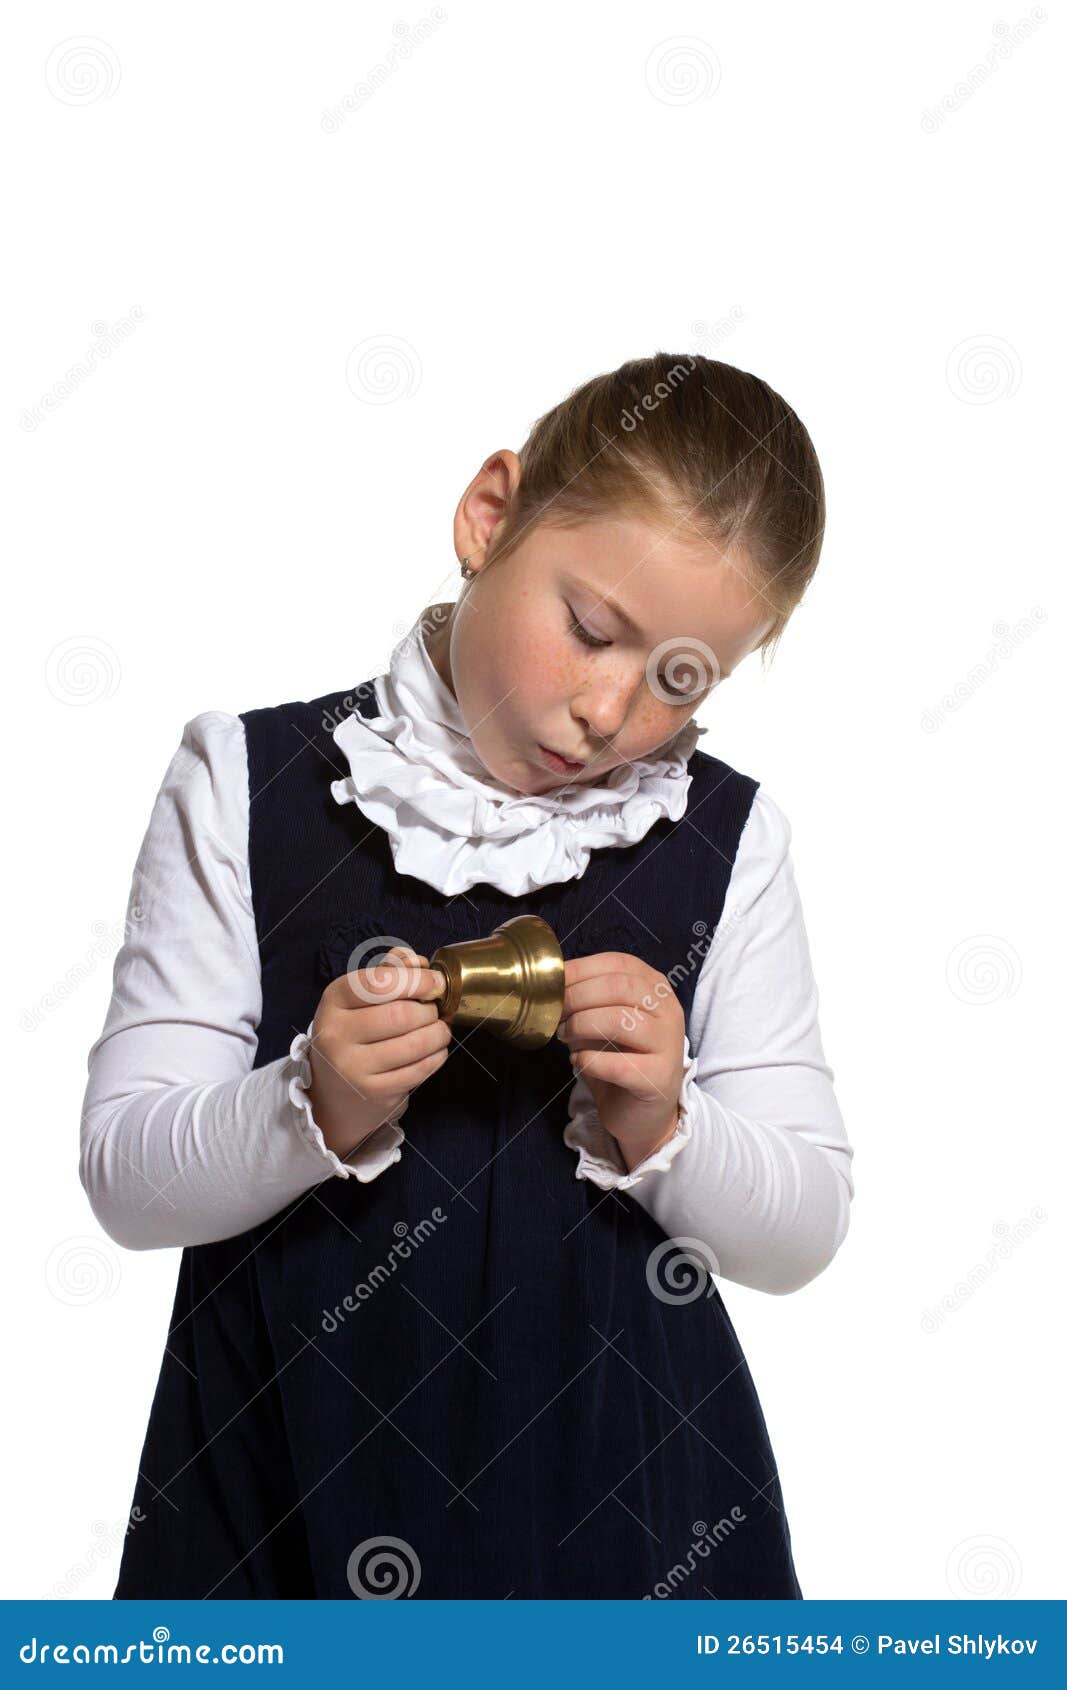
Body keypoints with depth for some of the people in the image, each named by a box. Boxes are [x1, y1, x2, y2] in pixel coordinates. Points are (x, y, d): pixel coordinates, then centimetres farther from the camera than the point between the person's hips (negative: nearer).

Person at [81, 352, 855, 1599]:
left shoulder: (724, 839, -2)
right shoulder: (245, 787, -6)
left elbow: (805, 1234, 0)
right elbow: (125, 1179, -8)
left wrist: (662, 1128, -18)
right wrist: (314, 1110, -25)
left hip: (623, 1486, 1)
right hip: (285, 1474, -1)